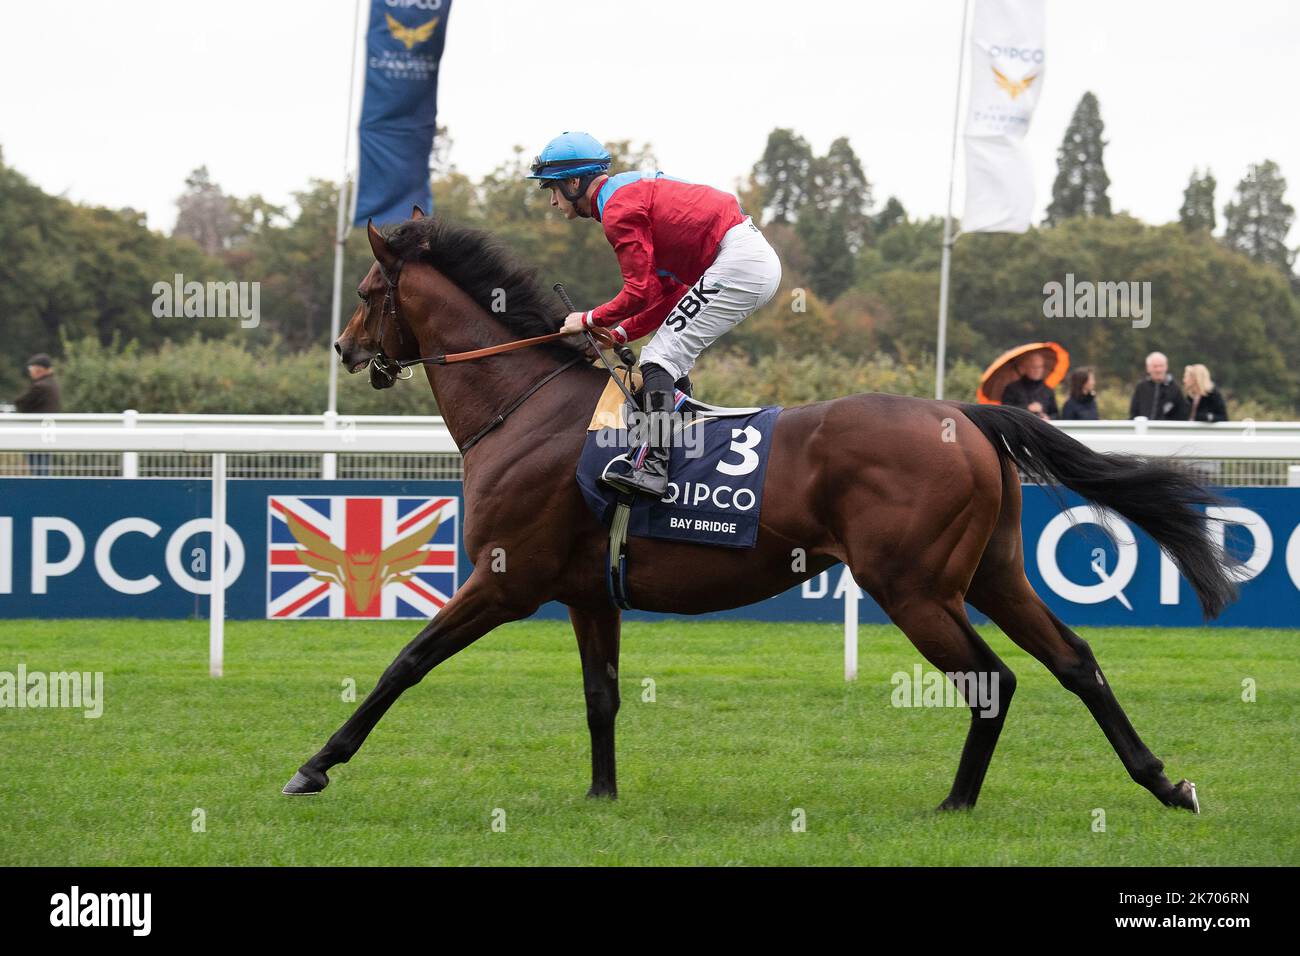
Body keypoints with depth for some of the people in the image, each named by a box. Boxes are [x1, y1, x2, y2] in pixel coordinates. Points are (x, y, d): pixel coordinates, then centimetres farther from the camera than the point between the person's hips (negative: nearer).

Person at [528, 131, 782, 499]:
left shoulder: (618, 210, -9)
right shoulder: (634, 192, 23)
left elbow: (641, 292, -12)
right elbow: (670, 295, 21)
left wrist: (590, 320, 3)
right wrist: (619, 333, 14)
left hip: (738, 262, -10)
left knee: (660, 359, -14)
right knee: (669, 362, 16)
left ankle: (654, 469, -27)